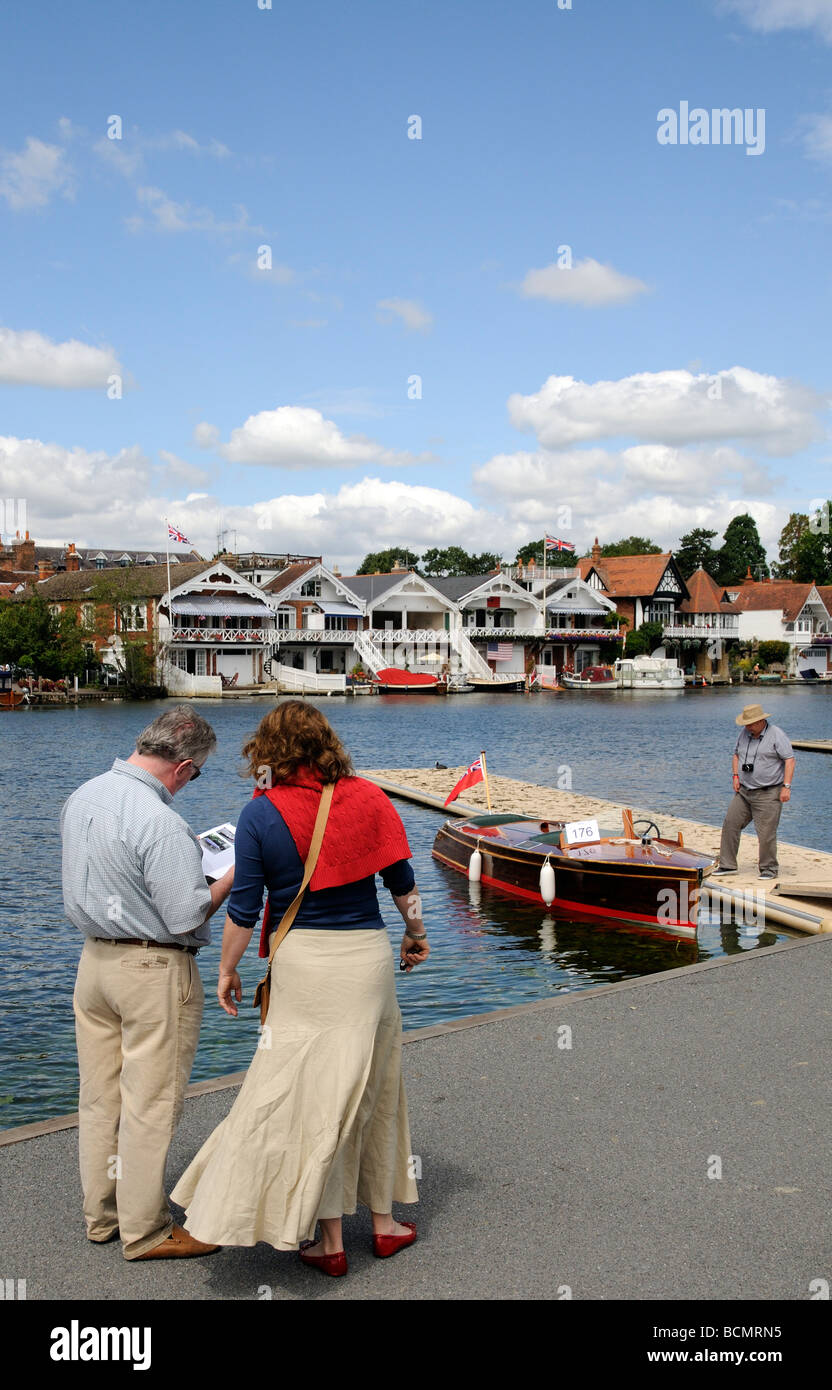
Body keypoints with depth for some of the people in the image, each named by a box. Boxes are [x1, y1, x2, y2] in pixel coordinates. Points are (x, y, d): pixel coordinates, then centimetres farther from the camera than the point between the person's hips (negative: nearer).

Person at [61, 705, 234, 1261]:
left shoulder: (82, 797, 3)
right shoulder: (160, 823, -25)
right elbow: (186, 917, -23)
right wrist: (234, 875, -9)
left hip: (94, 959, 8)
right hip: (155, 970, -8)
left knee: (100, 1095, 17)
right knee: (151, 1103, 5)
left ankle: (102, 1213, 31)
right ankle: (145, 1230, 17)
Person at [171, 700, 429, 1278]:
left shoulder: (261, 814, -7)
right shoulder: (368, 797, 0)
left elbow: (244, 908, -5)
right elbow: (402, 882, 5)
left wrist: (227, 970, 9)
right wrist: (417, 934, 22)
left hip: (301, 962, -3)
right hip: (368, 954, 3)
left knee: (314, 1094, 7)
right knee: (374, 1086, 17)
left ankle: (330, 1241, 16)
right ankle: (385, 1221, 29)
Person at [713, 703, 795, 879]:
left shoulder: (776, 734, -9)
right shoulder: (744, 733, 9)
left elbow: (789, 759, -11)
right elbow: (737, 754, 22)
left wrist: (786, 786, -18)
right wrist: (735, 776, 7)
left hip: (768, 794, -6)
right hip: (744, 792, 6)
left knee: (766, 833, -6)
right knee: (730, 825, 2)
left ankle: (769, 869, 10)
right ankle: (727, 865, 10)